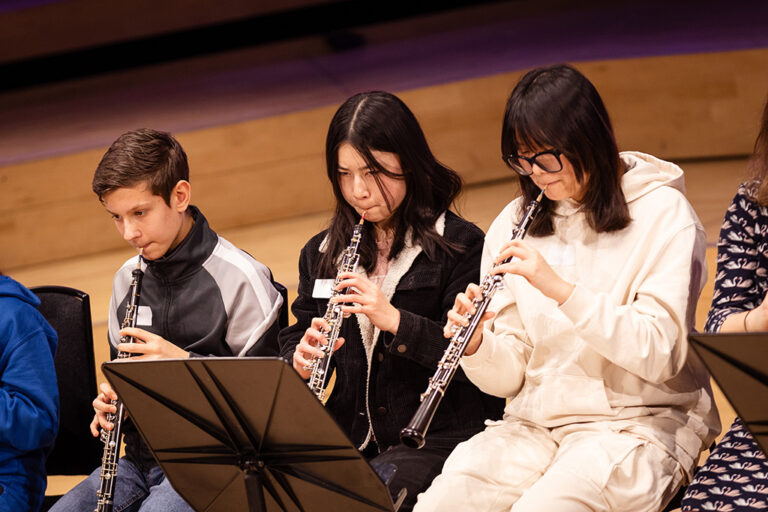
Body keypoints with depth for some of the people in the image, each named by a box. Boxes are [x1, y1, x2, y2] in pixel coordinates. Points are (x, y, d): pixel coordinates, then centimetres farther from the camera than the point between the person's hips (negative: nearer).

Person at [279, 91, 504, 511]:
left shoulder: (460, 244, -2)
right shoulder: (320, 254, 14)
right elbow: (293, 340, 18)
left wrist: (395, 320, -22)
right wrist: (301, 360, -6)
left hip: (433, 438, -4)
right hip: (345, 439, 5)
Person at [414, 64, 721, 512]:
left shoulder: (662, 213, -4)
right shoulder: (515, 224, 10)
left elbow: (661, 355, -16)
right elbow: (510, 377, 8)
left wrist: (560, 288, -24)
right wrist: (477, 345, -15)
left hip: (641, 423, -4)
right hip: (535, 423, 4)